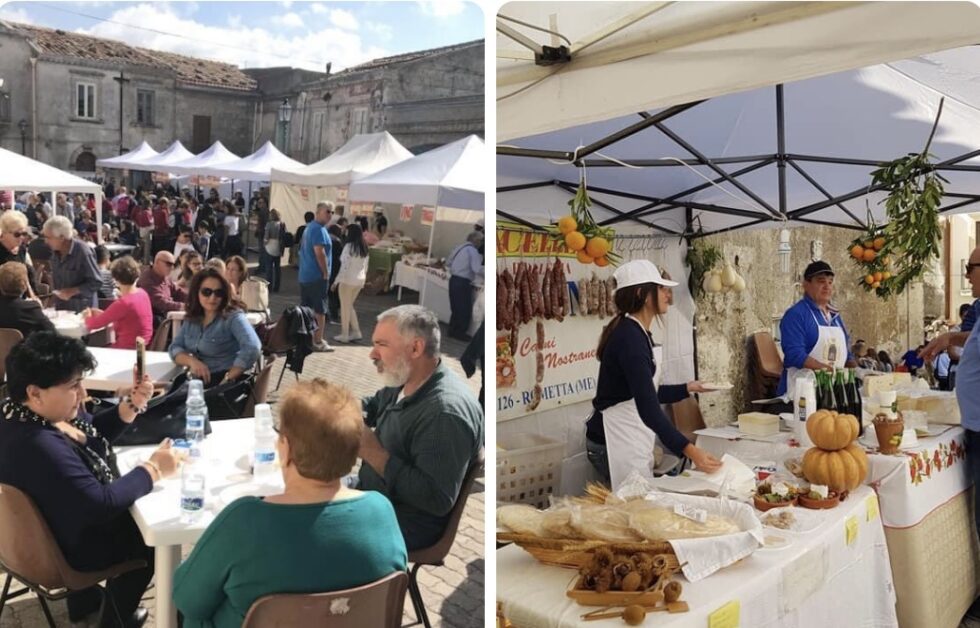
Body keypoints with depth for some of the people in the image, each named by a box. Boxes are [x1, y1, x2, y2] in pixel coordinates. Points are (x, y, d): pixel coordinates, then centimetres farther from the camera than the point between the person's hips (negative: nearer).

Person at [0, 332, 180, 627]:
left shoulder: (27, 412, -10)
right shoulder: (39, 447, -39)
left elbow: (92, 433, 5)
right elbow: (102, 505, -36)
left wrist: (132, 404, -11)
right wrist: (153, 469, -24)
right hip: (65, 545, -8)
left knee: (135, 516, 26)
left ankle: (84, 600, 41)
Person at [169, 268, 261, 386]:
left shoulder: (234, 317, -8)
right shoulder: (190, 319, 12)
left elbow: (252, 349, -23)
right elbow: (175, 348, 7)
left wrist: (228, 379, -21)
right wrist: (192, 361, -13)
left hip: (222, 381, -6)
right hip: (195, 380, 6)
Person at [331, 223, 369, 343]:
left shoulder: (349, 246, -16)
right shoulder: (364, 248, 6)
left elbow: (344, 267, -18)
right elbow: (365, 267, 11)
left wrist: (336, 282, -12)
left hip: (347, 280, -7)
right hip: (359, 281, 7)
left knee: (345, 307, 6)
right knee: (349, 306, 19)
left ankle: (344, 335, 13)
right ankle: (356, 332, 16)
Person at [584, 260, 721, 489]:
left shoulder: (637, 333, 10)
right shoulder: (630, 338, -22)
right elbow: (648, 408, -30)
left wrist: (687, 388, 15)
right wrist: (690, 450, -36)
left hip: (628, 438, 10)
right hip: (616, 442, -10)